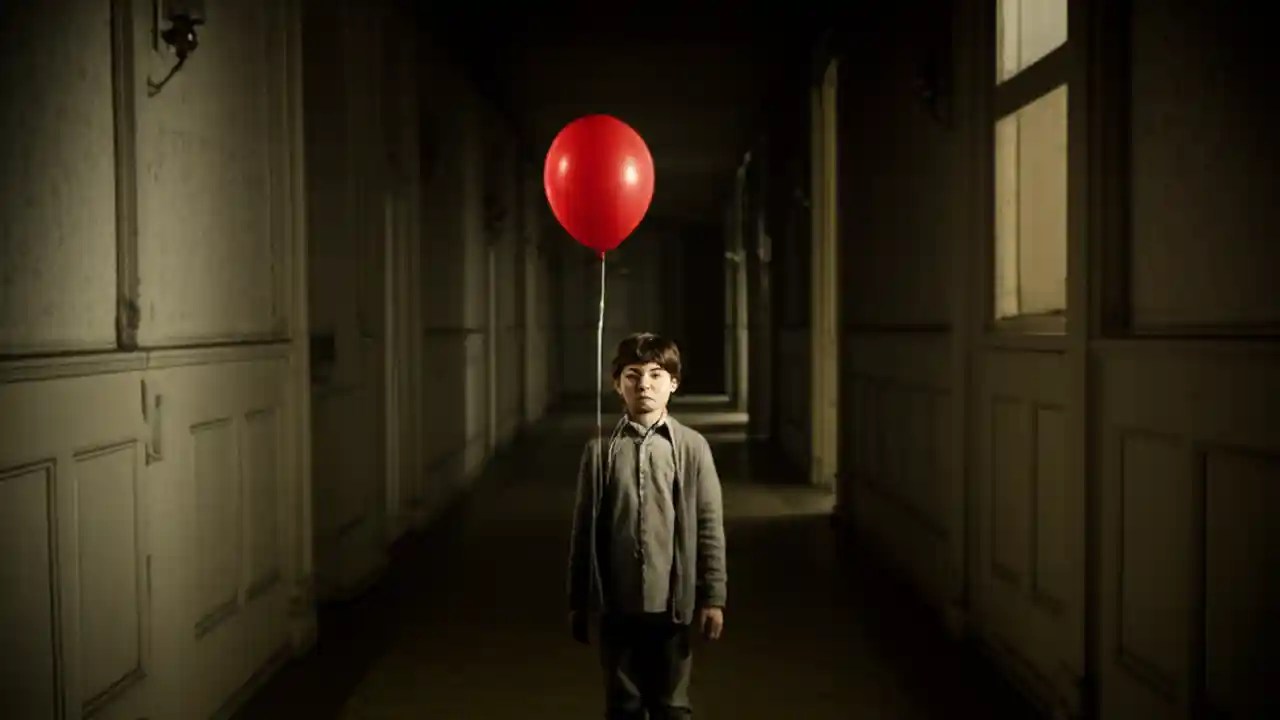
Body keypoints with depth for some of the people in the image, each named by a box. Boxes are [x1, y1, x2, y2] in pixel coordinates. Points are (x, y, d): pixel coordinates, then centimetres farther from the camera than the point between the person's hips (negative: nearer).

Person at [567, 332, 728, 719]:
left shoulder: (692, 447, -3)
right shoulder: (599, 450, 0)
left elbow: (710, 526, -1)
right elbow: (584, 528, 3)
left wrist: (713, 597, -3)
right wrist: (577, 601, 4)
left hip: (672, 601, -1)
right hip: (617, 603, 1)